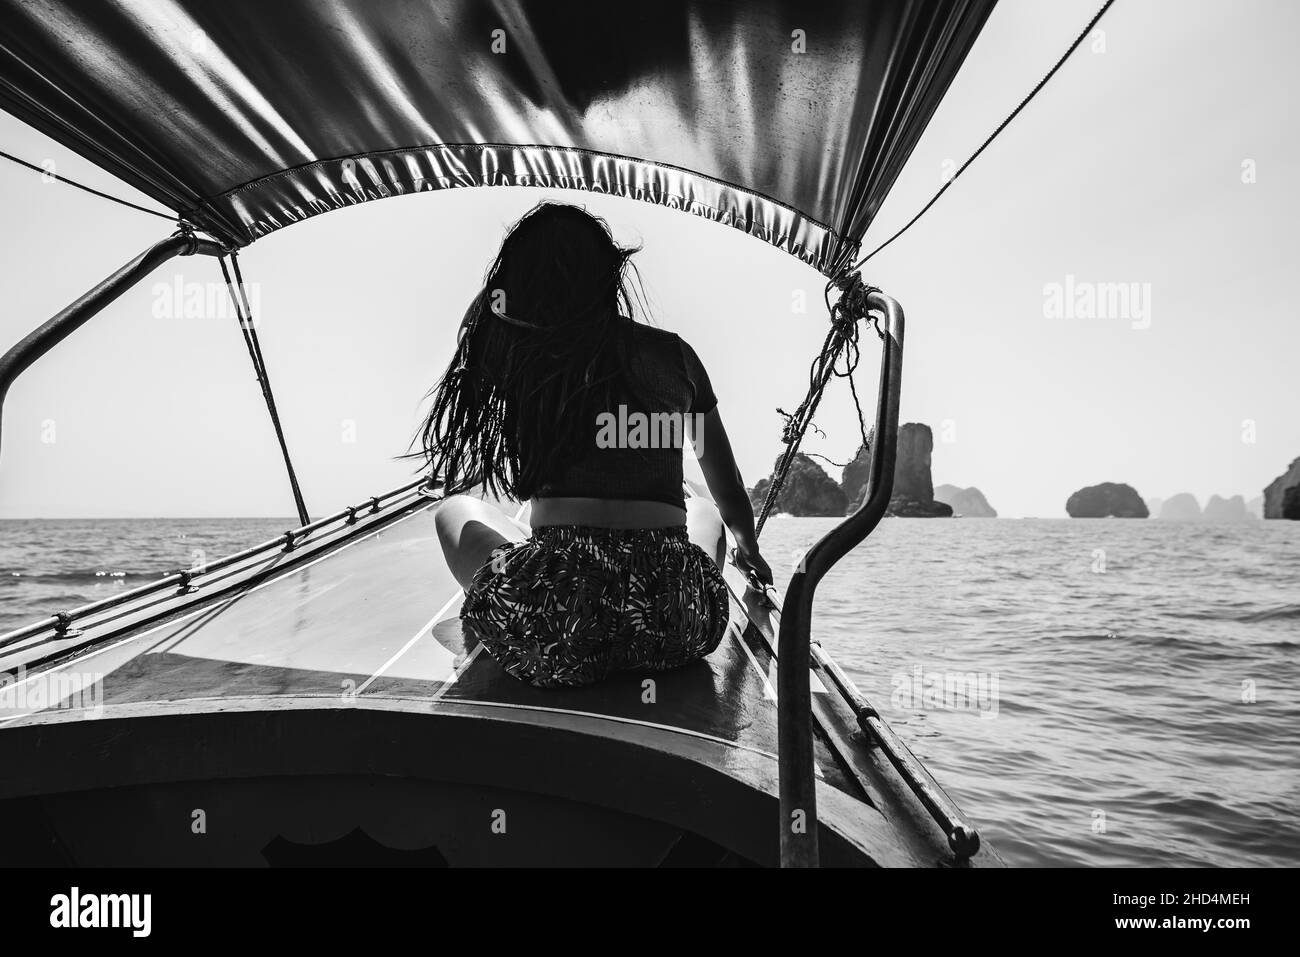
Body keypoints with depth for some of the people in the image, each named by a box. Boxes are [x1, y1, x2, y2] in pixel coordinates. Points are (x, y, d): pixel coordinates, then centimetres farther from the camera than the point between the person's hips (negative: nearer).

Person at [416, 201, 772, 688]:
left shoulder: (510, 350, 5)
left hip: (552, 635, -2)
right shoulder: (673, 353, 11)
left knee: (456, 511, 27)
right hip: (674, 633, 3)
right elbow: (729, 492, 25)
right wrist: (750, 552, 47)